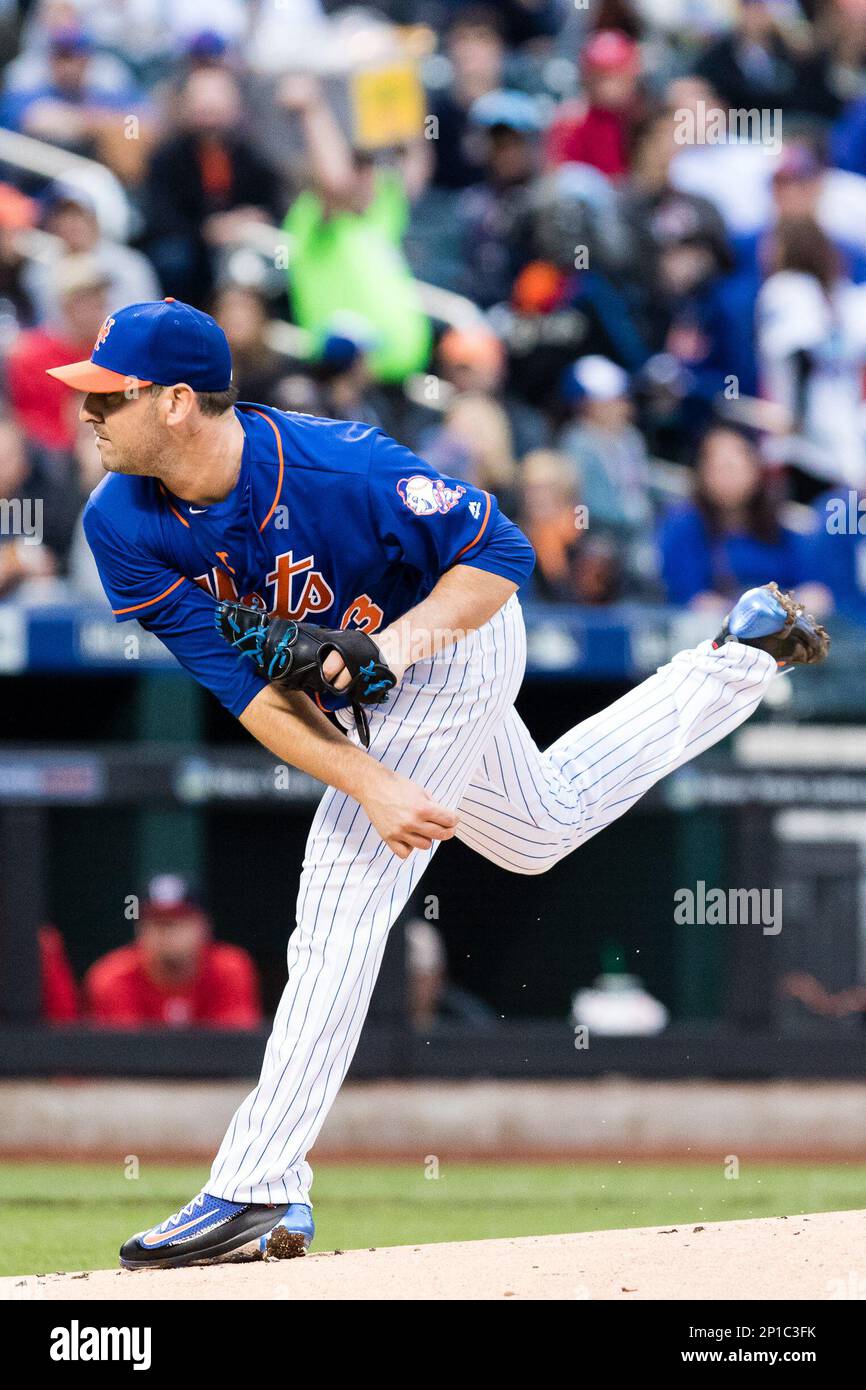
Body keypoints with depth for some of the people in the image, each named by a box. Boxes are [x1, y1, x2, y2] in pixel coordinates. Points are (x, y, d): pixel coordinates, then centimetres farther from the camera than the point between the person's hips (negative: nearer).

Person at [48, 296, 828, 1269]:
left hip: (451, 639, -7)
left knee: (342, 903, -15)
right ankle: (743, 656, 45)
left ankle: (255, 1190, -12)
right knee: (542, 831, 27)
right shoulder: (123, 524, -22)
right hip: (365, 672, 7)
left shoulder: (339, 467, -36)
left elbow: (501, 553, -23)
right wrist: (372, 788, -33)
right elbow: (243, 686, -23)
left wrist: (389, 645, -37)